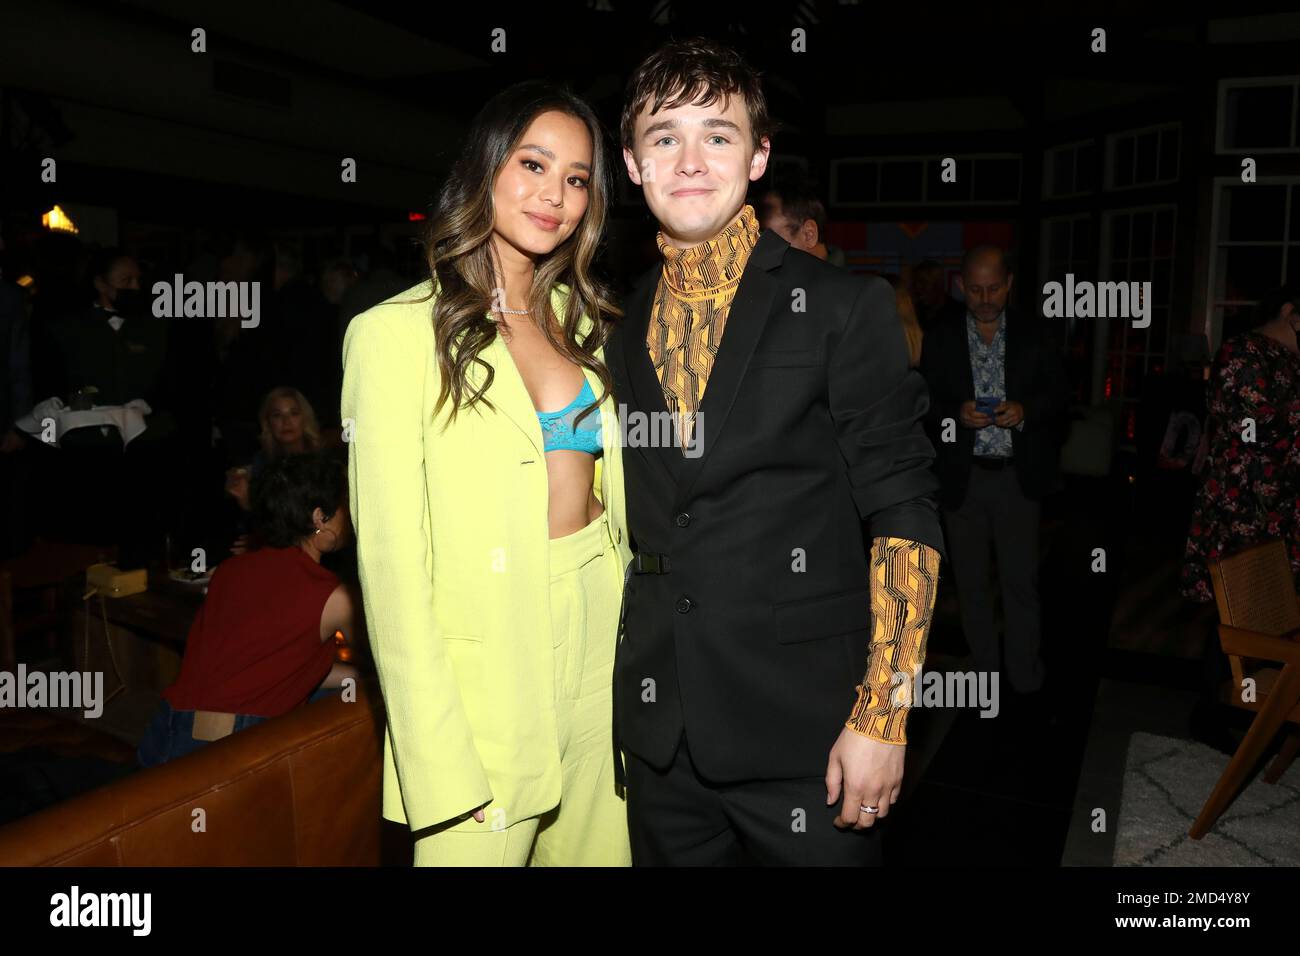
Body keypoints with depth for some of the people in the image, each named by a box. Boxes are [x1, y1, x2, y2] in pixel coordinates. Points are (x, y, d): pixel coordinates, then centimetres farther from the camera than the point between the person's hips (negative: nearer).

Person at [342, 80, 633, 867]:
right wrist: (441, 766, -15)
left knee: (598, 849, 17)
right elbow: (392, 562, -13)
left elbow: (613, 499, 11)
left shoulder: (582, 321, 9)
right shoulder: (398, 332, -10)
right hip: (485, 687, -5)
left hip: (603, 654, 5)